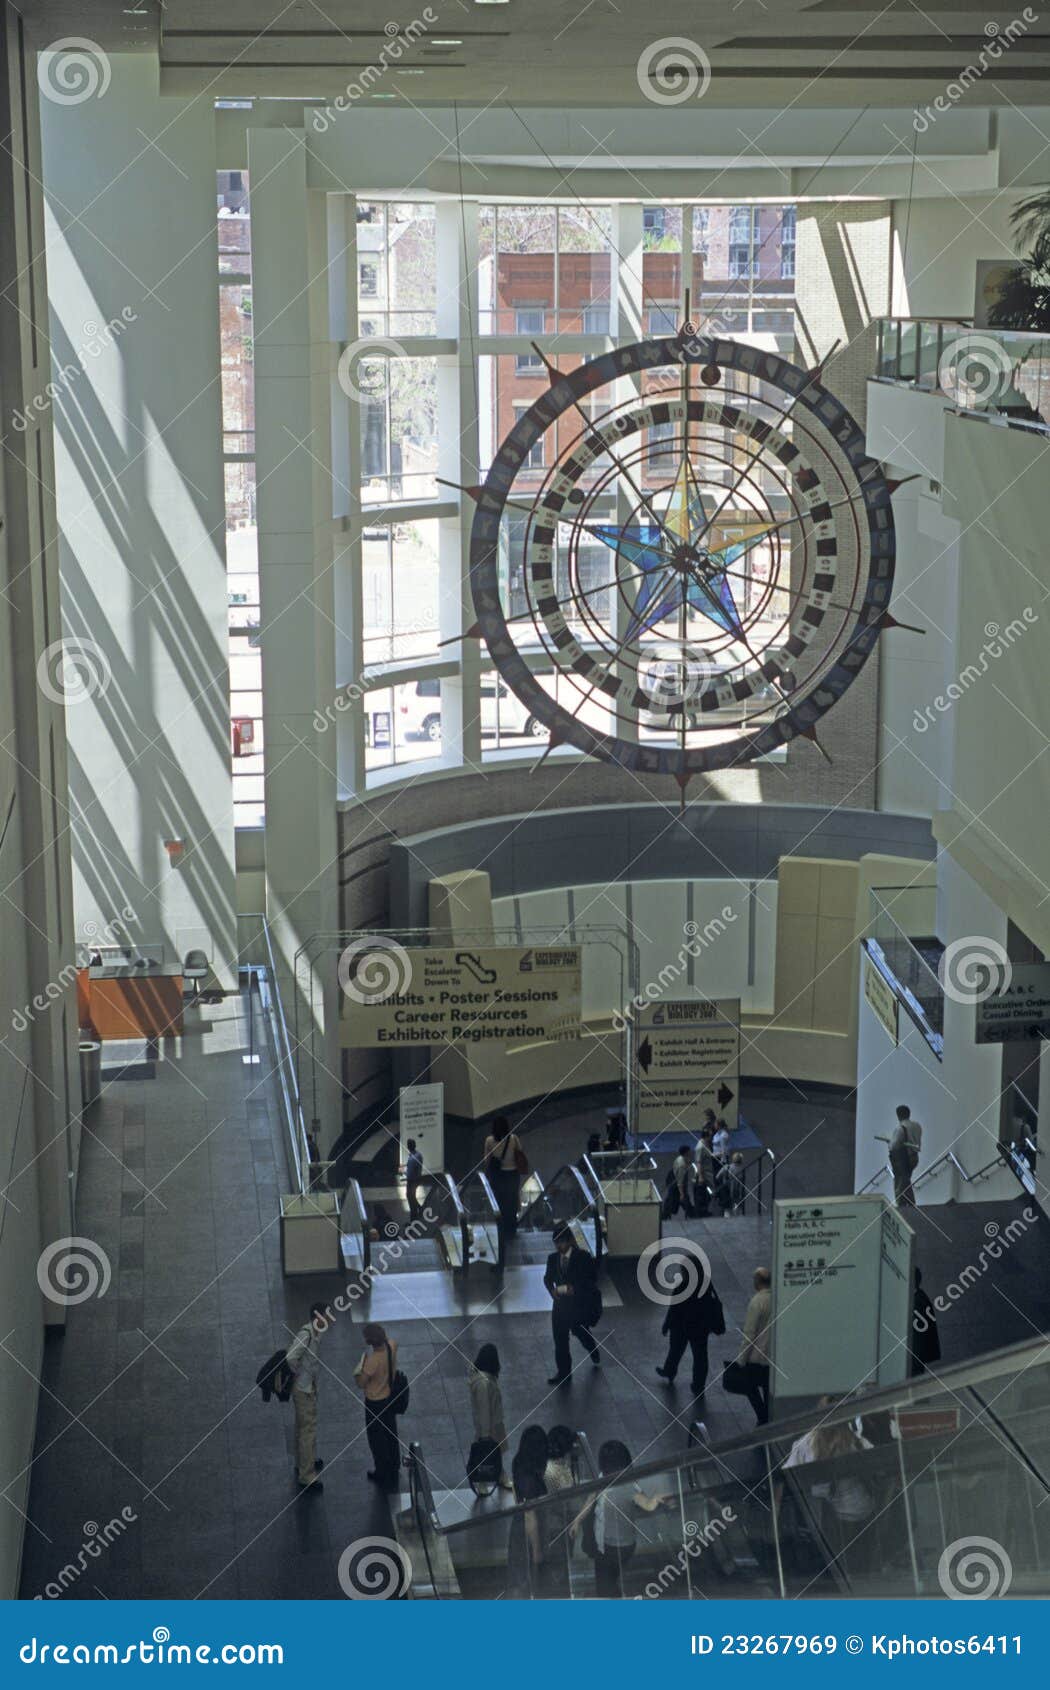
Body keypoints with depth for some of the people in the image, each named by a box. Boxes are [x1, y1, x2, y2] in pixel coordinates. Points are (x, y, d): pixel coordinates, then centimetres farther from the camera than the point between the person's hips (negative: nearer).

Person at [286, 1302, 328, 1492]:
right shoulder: (306, 1334, -27)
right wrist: (296, 1373, -18)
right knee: (308, 1430, -4)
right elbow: (291, 1357, -36)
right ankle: (306, 1476, 3)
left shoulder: (315, 1333, 3)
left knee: (303, 1427, 24)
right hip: (304, 1389, -10)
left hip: (309, 1386, 10)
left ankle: (303, 1464, 42)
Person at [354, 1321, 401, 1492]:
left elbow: (361, 1383, -22)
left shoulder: (373, 1360, -37)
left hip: (375, 1402, -7)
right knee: (391, 1433, 26)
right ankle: (394, 1467, 44)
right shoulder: (391, 1345, -17)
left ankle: (383, 1475, 28)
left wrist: (359, 1368, -11)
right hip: (390, 1396, 7)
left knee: (377, 1439, 13)